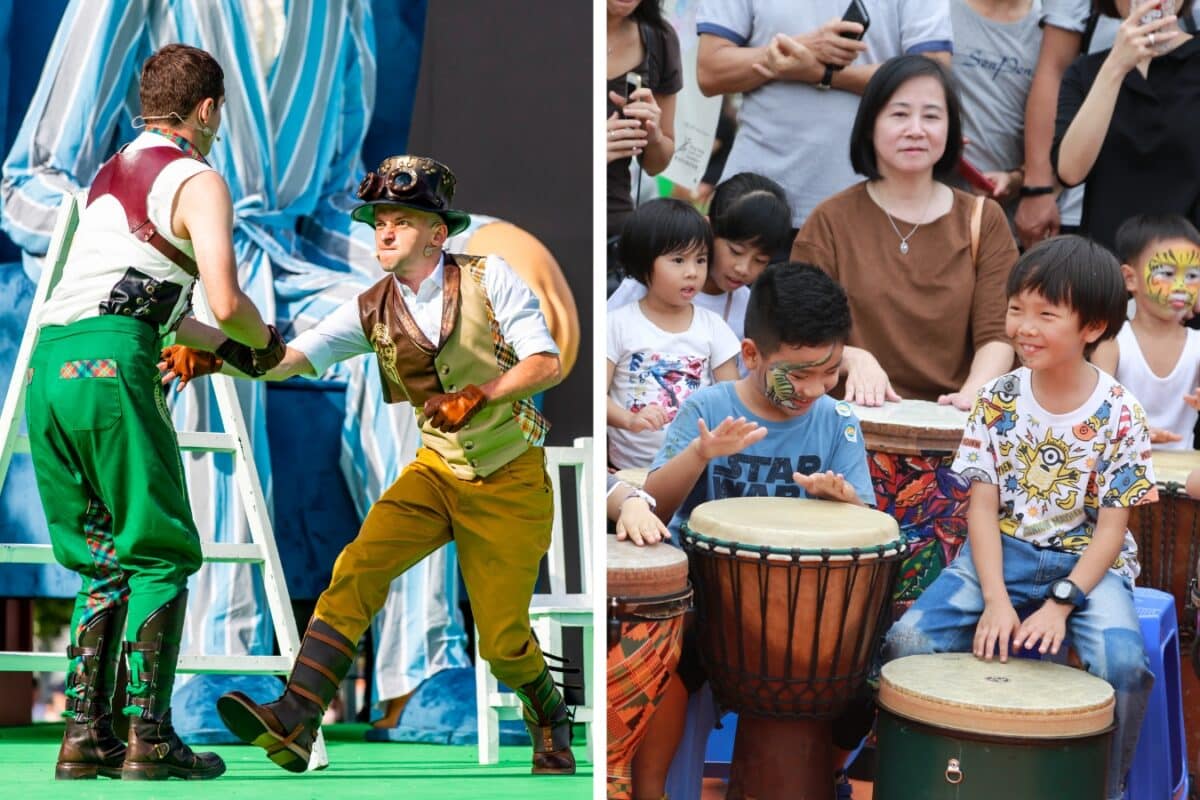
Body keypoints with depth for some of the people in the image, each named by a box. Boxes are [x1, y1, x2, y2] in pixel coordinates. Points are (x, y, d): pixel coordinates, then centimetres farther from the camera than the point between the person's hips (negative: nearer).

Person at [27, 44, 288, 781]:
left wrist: (228, 346, 39)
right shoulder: (197, 181, 2)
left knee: (104, 561, 13)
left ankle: (86, 735, 9)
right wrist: (263, 340, 11)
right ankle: (149, 738, -4)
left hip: (47, 366, 7)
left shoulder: (111, 175, 27)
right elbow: (226, 301, -10)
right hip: (110, 366, -7)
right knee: (160, 554, 0)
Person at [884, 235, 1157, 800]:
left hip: (1086, 561, -2)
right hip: (1001, 552, 3)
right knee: (908, 642, -21)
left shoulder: (1118, 416, -9)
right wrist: (996, 600, -17)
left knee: (1122, 662, -32)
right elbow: (983, 506, -3)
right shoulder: (998, 402, -2)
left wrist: (1060, 604, -21)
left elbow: (1112, 528, -8)